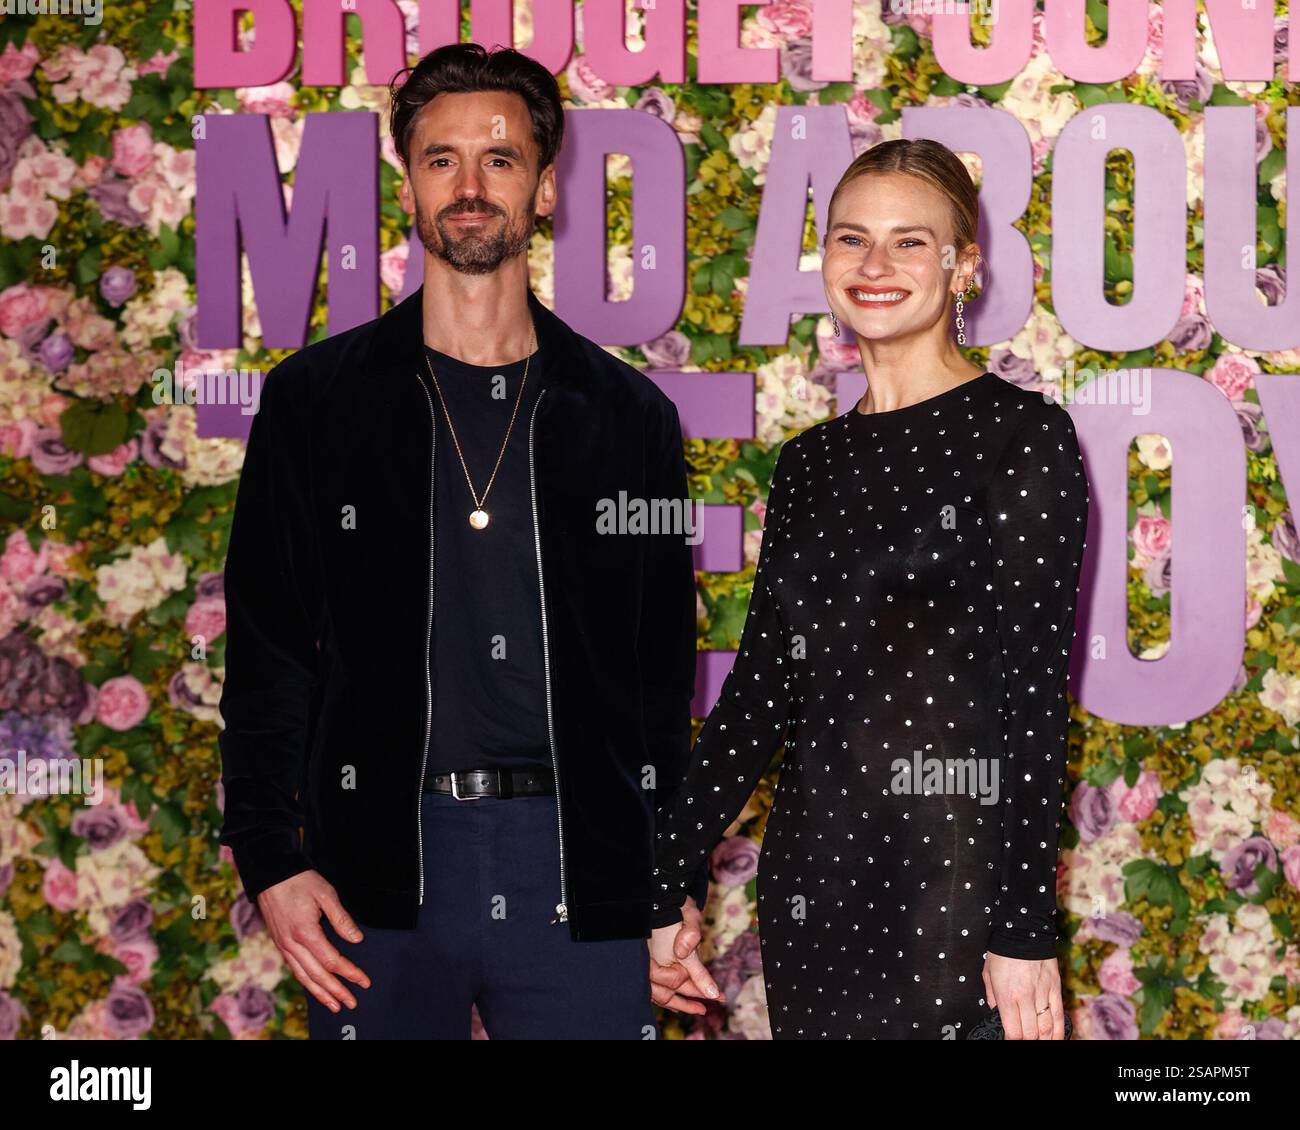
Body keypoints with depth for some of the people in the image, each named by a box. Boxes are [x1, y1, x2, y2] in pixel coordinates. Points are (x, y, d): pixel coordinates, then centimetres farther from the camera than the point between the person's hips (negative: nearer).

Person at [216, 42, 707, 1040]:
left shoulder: (630, 416, 8)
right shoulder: (317, 398, 7)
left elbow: (665, 673, 10)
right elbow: (265, 651, 5)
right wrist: (271, 862, -4)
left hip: (580, 872, 1)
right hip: (377, 872, 0)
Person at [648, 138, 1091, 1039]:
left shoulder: (1022, 434, -5)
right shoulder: (812, 460, 11)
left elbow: (1034, 689, -10)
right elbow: (759, 682, 14)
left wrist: (1026, 929, -14)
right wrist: (667, 885, 10)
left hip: (954, 869, -5)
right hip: (811, 873, 6)